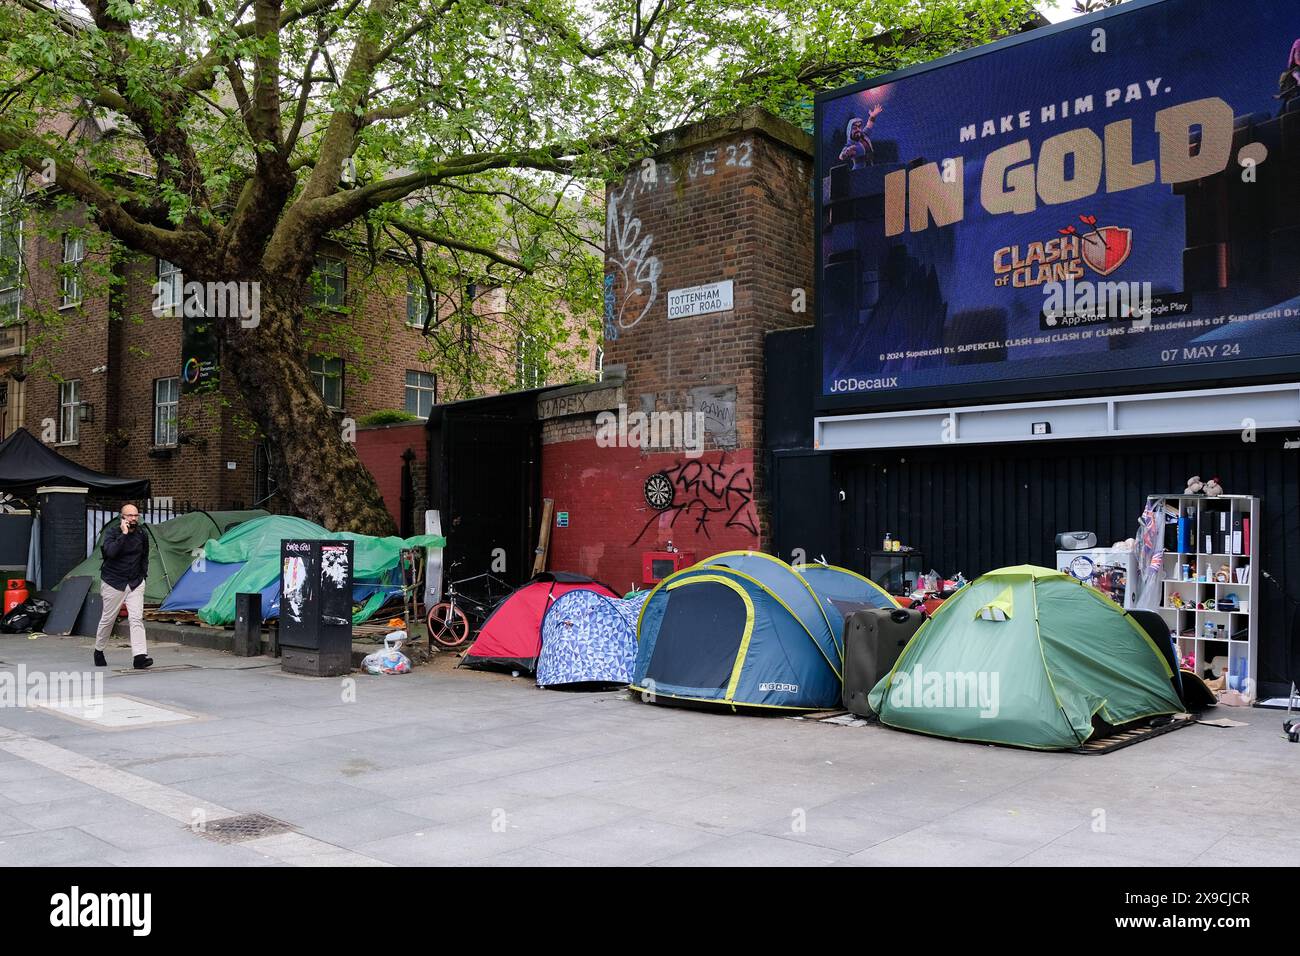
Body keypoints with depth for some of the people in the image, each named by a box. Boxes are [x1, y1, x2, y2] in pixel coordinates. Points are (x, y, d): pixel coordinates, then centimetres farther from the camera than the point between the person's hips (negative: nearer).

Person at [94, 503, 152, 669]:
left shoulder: (142, 535, 3)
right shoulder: (113, 532, -11)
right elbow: (110, 552, -30)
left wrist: (143, 575, 12)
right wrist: (124, 534, -31)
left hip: (135, 583, 3)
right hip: (114, 582, -3)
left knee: (136, 618, -10)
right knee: (108, 618, 9)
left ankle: (140, 656, -17)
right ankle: (98, 651, 32)